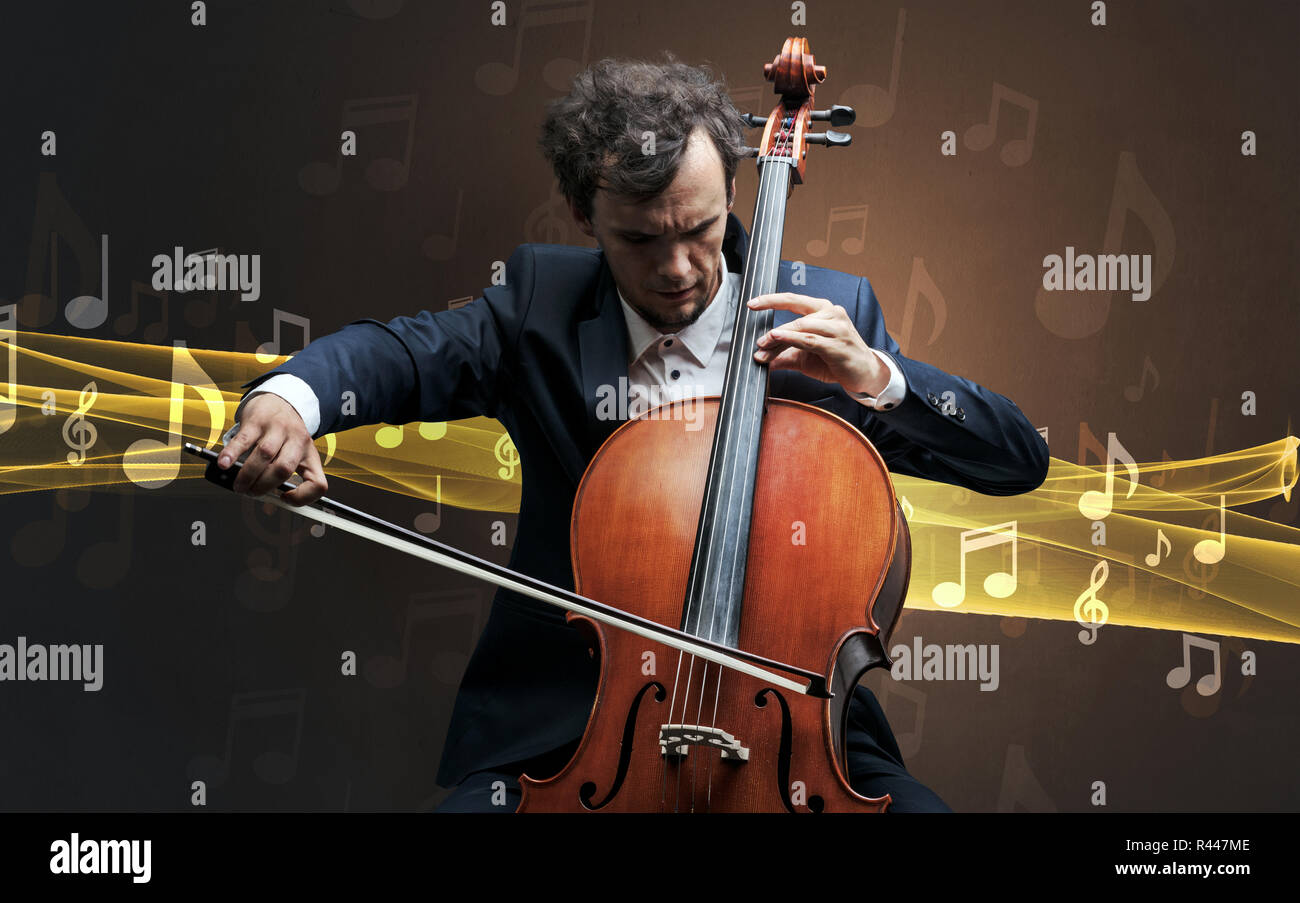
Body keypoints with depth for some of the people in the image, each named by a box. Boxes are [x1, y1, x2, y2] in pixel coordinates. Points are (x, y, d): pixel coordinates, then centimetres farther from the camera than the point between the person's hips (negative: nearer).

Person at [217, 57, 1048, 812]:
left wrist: (876, 378, -17)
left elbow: (1019, 457, 0)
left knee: (913, 803, -25)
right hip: (569, 730, 1)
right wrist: (286, 396, -29)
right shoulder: (540, 300, 4)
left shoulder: (828, 314, 1)